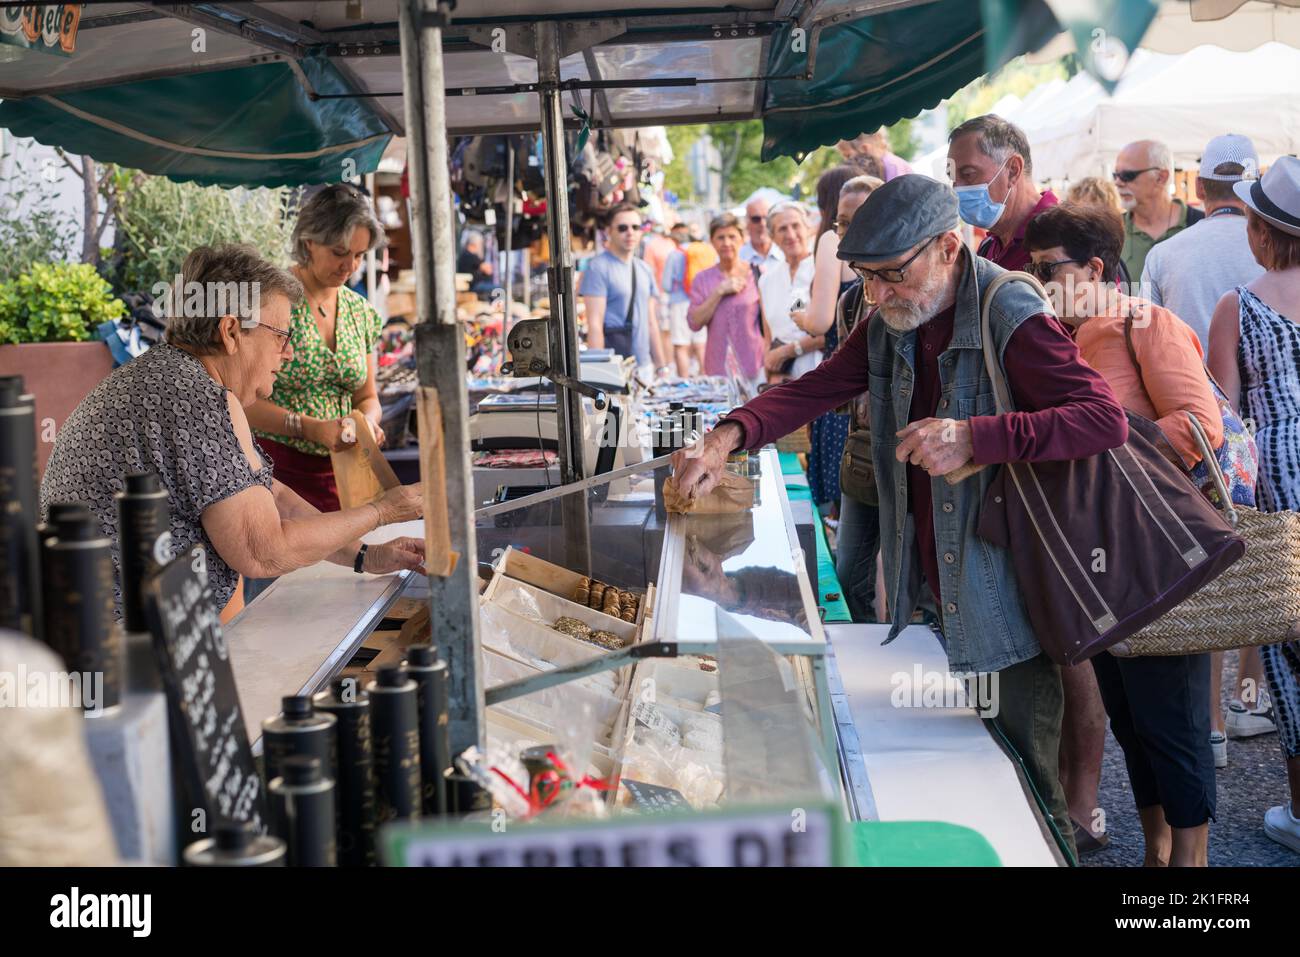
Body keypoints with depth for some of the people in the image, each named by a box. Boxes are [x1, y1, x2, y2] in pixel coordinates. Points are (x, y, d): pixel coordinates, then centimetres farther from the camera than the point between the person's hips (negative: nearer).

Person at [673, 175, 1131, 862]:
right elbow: (815, 390, 4)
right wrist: (730, 436, -14)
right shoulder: (890, 325, 7)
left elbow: (1106, 418, -25)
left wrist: (974, 437, -34)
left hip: (1006, 596, -7)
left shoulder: (1010, 317, -17)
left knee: (1027, 780, 2)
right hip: (926, 592, 7)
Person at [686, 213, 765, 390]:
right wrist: (719, 291, -8)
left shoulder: (757, 274, 2)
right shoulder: (703, 279, 9)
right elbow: (694, 322, -1)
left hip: (754, 367, -1)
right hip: (718, 369, 2)